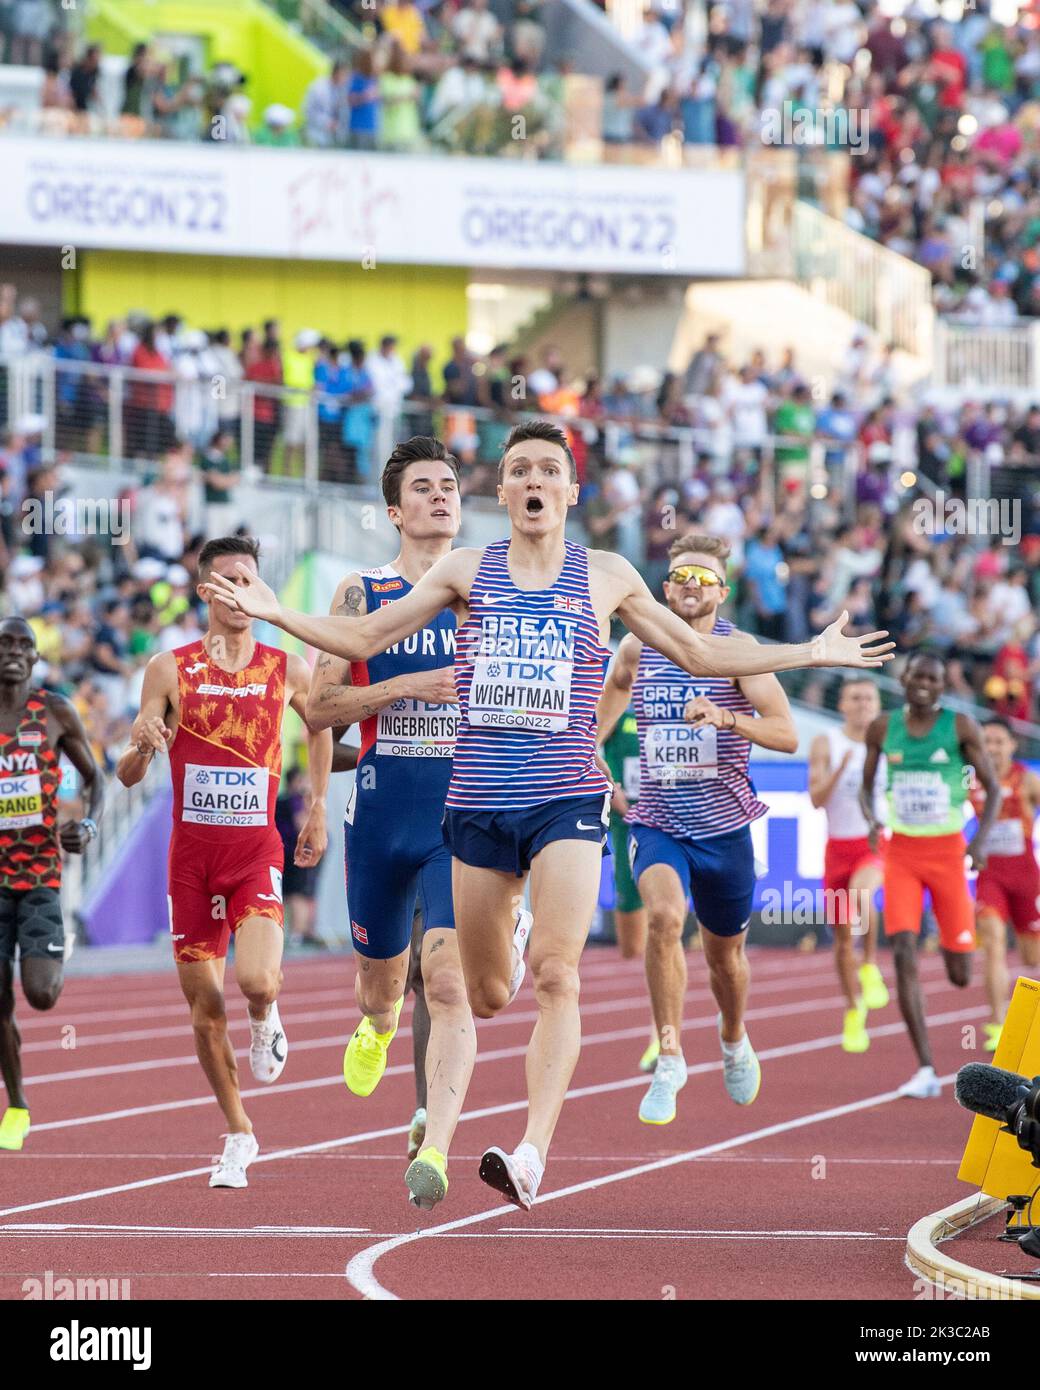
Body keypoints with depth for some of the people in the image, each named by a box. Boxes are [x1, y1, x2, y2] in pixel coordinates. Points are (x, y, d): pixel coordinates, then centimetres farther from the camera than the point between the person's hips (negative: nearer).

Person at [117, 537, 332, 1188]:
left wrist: (318, 808, 20)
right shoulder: (170, 669, 0)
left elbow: (320, 725, 24)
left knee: (256, 979, -23)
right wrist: (141, 743, -20)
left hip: (257, 848, -1)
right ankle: (239, 1135, 20)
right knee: (205, 1003, 3)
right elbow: (128, 776, 2)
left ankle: (267, 1017, 16)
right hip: (191, 851, 1)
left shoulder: (287, 669, 1)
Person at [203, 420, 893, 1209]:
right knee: (484, 995, 8)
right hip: (478, 802, 2)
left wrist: (812, 654, 14)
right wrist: (275, 613, 0)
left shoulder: (606, 578, 8)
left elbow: (700, 654, 18)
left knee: (555, 978, -18)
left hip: (567, 800, -1)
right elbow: (363, 640, 12)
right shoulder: (466, 573, 8)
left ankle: (533, 1152, -25)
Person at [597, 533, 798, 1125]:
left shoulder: (737, 649, -8)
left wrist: (726, 718, -32)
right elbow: (616, 686, 26)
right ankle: (670, 1059, -22)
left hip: (723, 827, 0)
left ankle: (735, 1042, 48)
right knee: (665, 915, -29)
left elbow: (788, 735, -16)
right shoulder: (639, 647, 0)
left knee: (725, 953, 16)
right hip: (657, 825, 0)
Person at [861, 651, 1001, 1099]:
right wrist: (870, 819, -10)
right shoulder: (883, 728, 1)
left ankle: (952, 944, 45)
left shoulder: (960, 727, -5)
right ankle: (925, 1071, -15)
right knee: (903, 956, -17)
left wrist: (981, 839, -15)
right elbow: (866, 785, 12)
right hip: (900, 852, 1)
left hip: (947, 852, -1)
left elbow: (992, 788, 0)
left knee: (960, 977, 3)